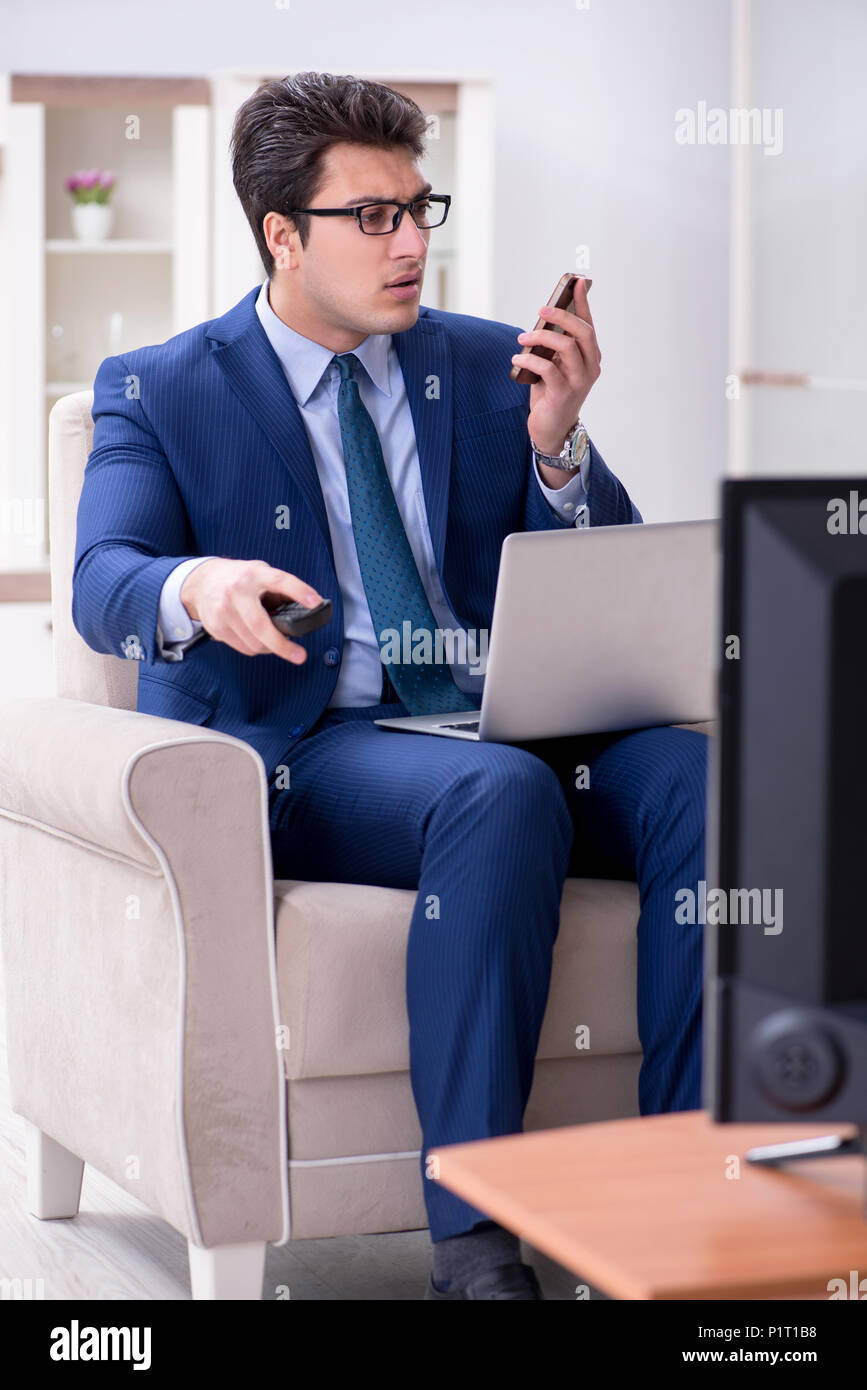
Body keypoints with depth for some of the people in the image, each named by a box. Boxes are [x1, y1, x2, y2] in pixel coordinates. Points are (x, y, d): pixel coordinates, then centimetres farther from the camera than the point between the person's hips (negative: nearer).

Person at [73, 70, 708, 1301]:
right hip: (304, 755, -4)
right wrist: (195, 589, -33)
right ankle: (472, 1238, -32)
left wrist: (557, 447, -9)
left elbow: (607, 594, 11)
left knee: (698, 772, -27)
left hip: (512, 727, 4)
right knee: (501, 793, -36)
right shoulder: (160, 392, 7)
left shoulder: (488, 366, 16)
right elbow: (101, 584, -9)